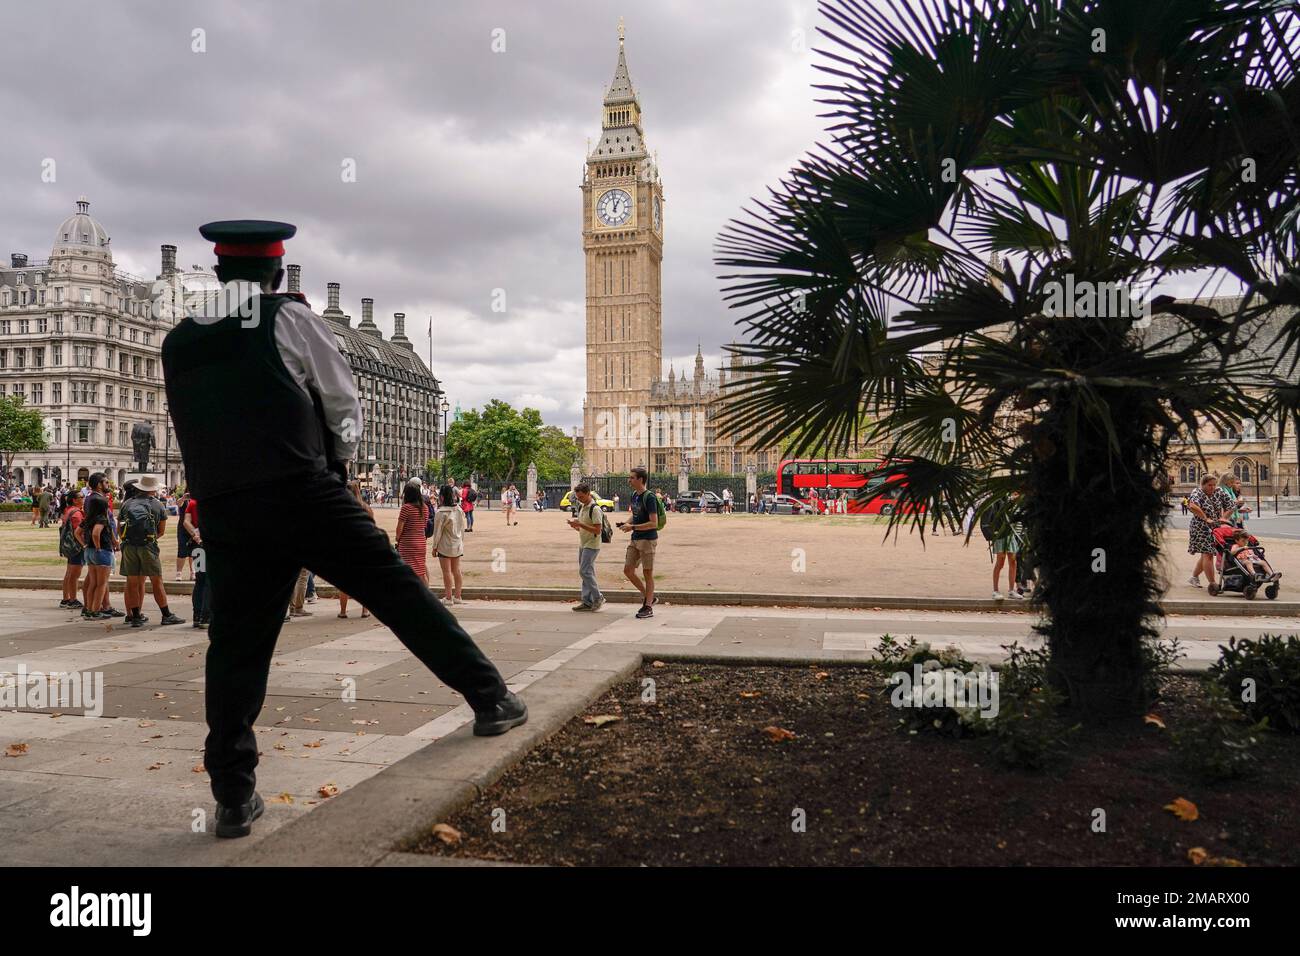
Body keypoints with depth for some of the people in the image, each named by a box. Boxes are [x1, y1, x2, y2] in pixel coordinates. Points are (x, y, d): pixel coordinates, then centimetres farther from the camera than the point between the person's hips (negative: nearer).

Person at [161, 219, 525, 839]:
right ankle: (490, 698, 12)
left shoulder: (177, 343, 16)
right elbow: (346, 409, 8)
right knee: (399, 591, 5)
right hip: (305, 495, -4)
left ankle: (234, 799, 13)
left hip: (224, 513, 4)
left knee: (235, 647, 9)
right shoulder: (290, 319, 3)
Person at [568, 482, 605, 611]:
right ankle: (587, 602, 13)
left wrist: (580, 524, -24)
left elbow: (597, 530, -21)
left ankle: (598, 598, -2)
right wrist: (575, 525, -2)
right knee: (586, 572, 9)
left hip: (591, 546, -9)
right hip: (582, 545, 9)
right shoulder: (581, 507, 12)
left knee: (585, 571, -12)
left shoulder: (595, 509, -16)